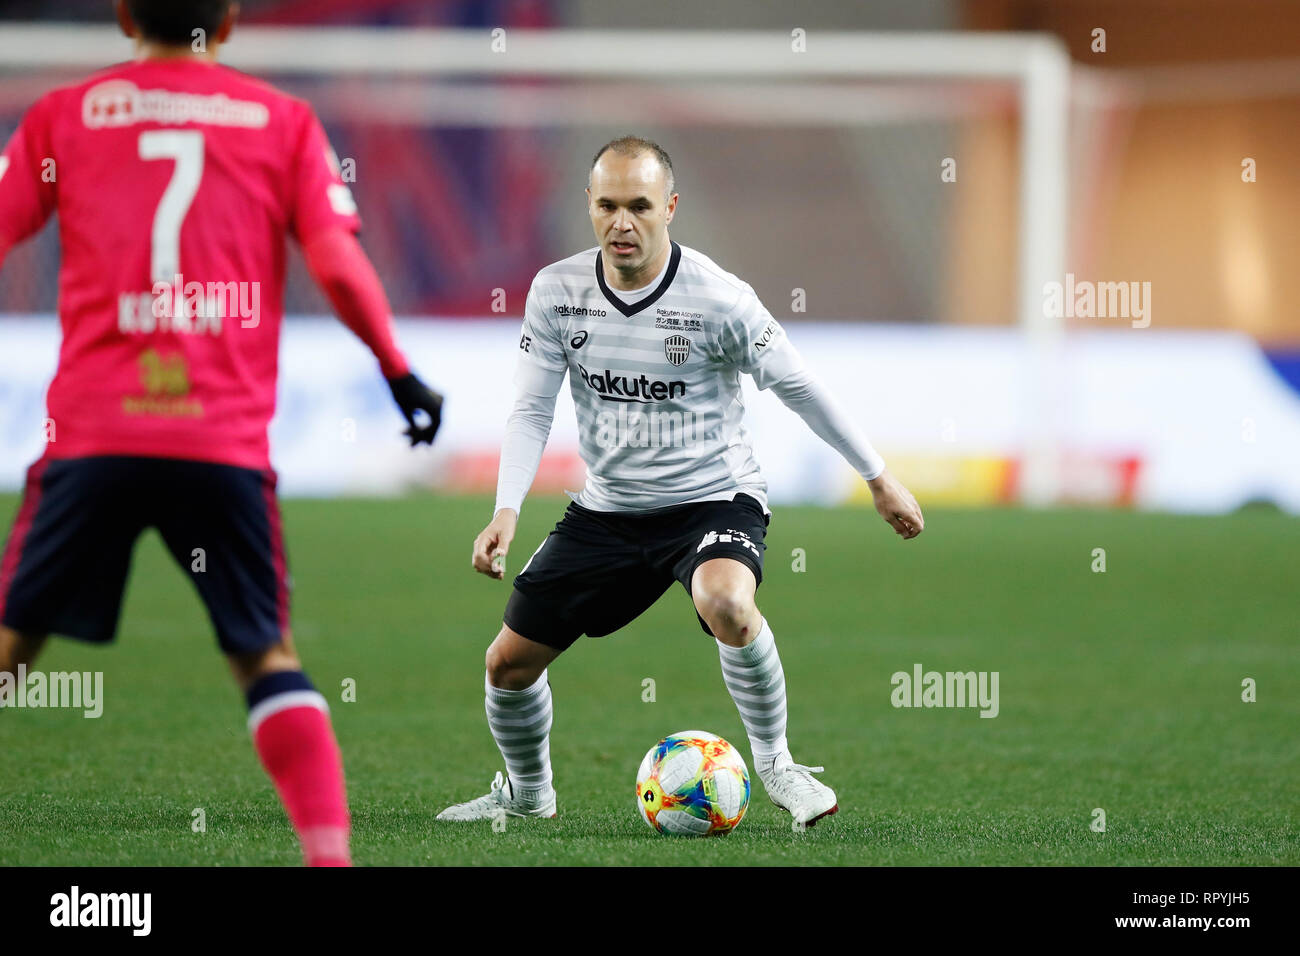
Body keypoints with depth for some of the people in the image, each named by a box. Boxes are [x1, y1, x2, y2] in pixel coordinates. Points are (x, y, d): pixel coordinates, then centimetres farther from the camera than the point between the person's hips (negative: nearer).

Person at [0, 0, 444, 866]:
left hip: (91, 432, 0)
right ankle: (330, 850, -2)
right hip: (226, 436, 0)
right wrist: (399, 371, 10)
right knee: (268, 654, 10)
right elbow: (339, 267, 0)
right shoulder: (284, 123, 9)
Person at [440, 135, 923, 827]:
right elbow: (531, 412, -3)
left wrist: (879, 480, 0)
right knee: (508, 663, 4)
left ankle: (774, 762, -14)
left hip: (712, 500, -4)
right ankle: (526, 791, 35)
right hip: (607, 507, 4)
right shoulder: (555, 292, -7)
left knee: (726, 604, -38)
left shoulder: (717, 298, -17)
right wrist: (506, 512, -18)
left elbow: (798, 387, -6)